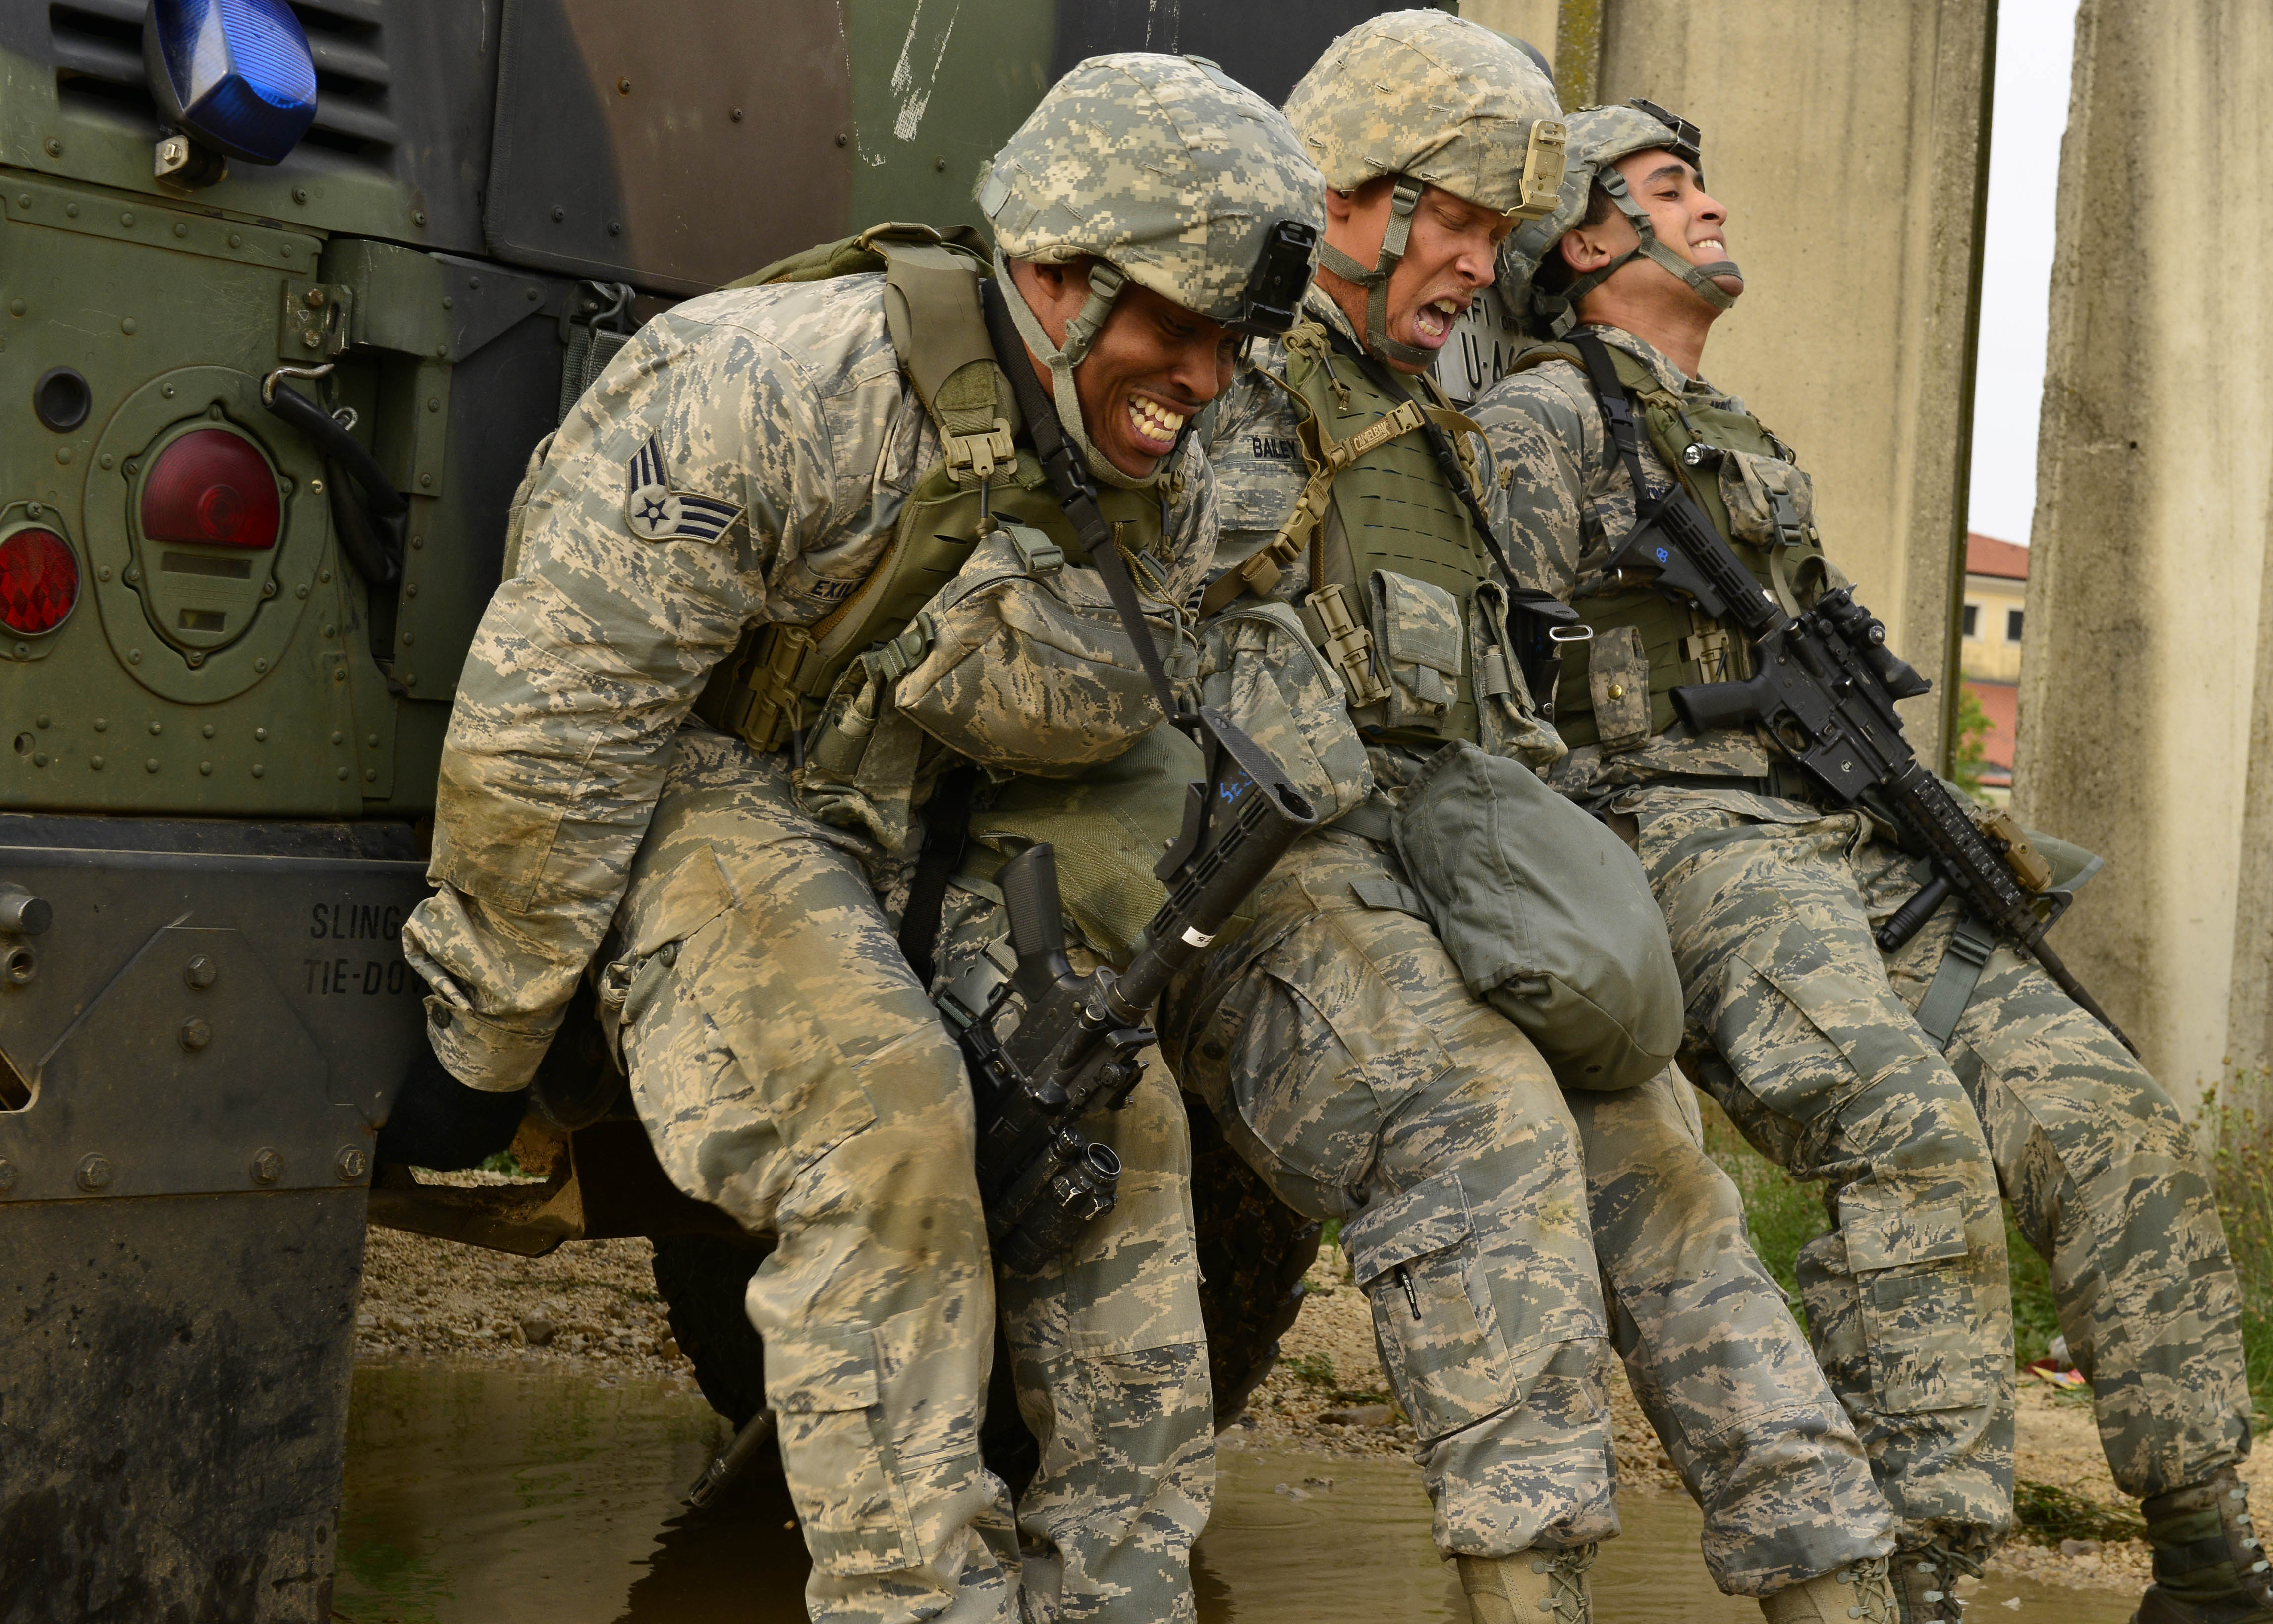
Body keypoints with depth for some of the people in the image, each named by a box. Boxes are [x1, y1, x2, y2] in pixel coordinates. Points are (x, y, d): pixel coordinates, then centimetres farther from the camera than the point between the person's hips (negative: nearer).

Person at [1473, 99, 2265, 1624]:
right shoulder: (1539, 417, 4)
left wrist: (1944, 841, 17)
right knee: (1913, 1132, -31)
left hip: (1855, 859, 8)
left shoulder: (1756, 448, 31)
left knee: (2112, 1122, -10)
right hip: (1684, 850, -8)